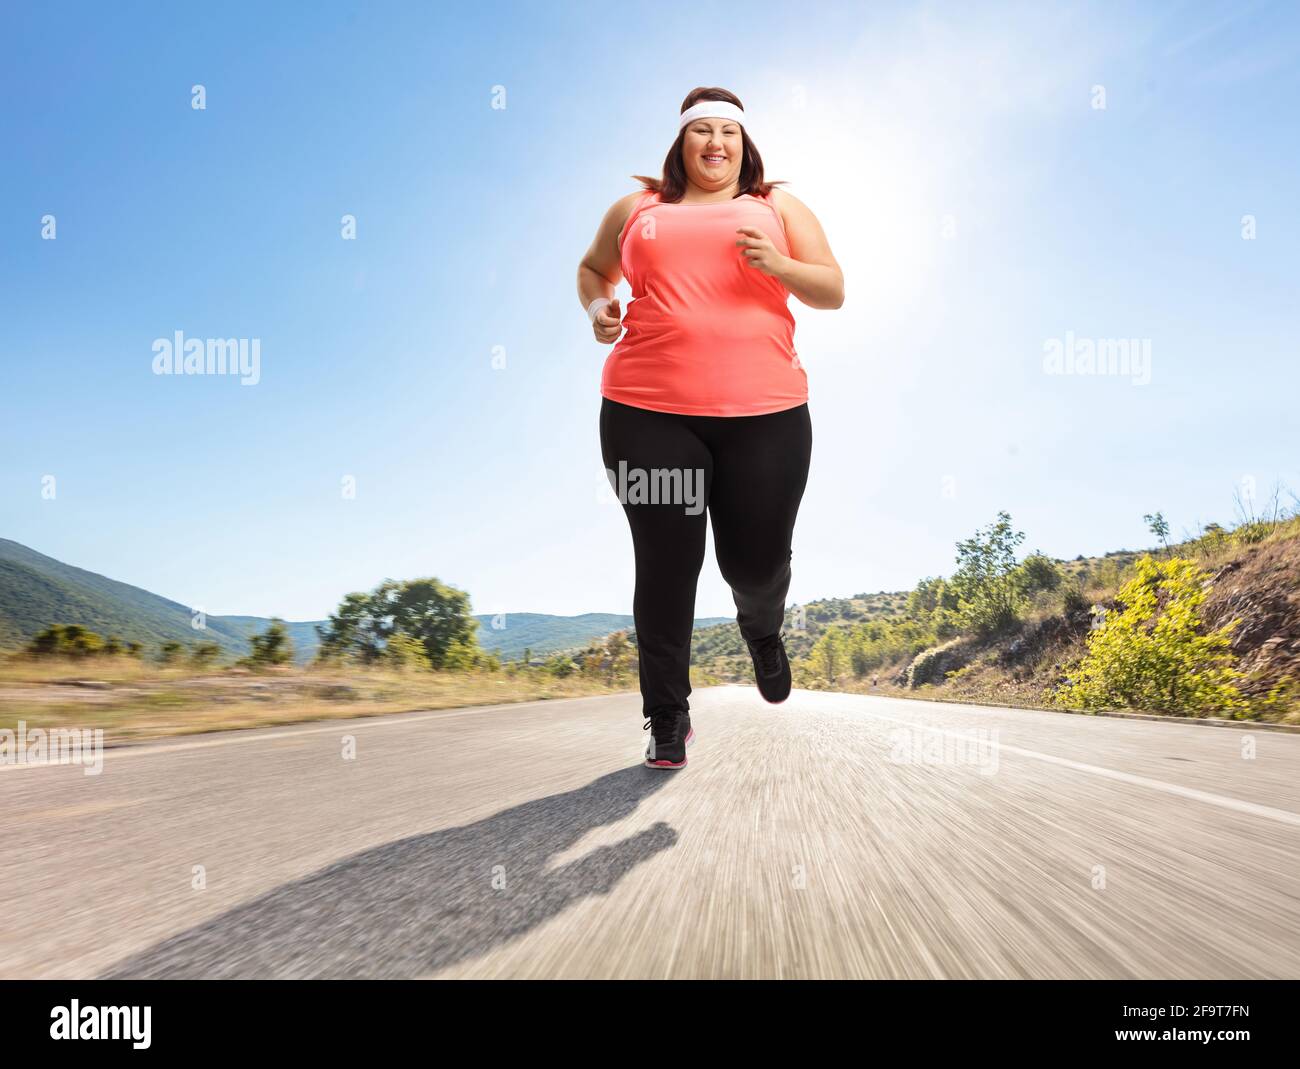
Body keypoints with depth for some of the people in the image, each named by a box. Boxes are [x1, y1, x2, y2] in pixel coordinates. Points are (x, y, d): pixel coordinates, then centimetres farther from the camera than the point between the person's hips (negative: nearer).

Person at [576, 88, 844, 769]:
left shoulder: (778, 207, 18)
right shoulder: (637, 209, 18)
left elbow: (833, 291, 13)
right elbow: (593, 268, 31)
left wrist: (779, 266, -7)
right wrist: (597, 307, 9)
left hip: (765, 413, 0)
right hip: (648, 413, 0)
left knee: (756, 562, 2)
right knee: (665, 564, 0)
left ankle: (763, 629, 41)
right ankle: (667, 715, 17)